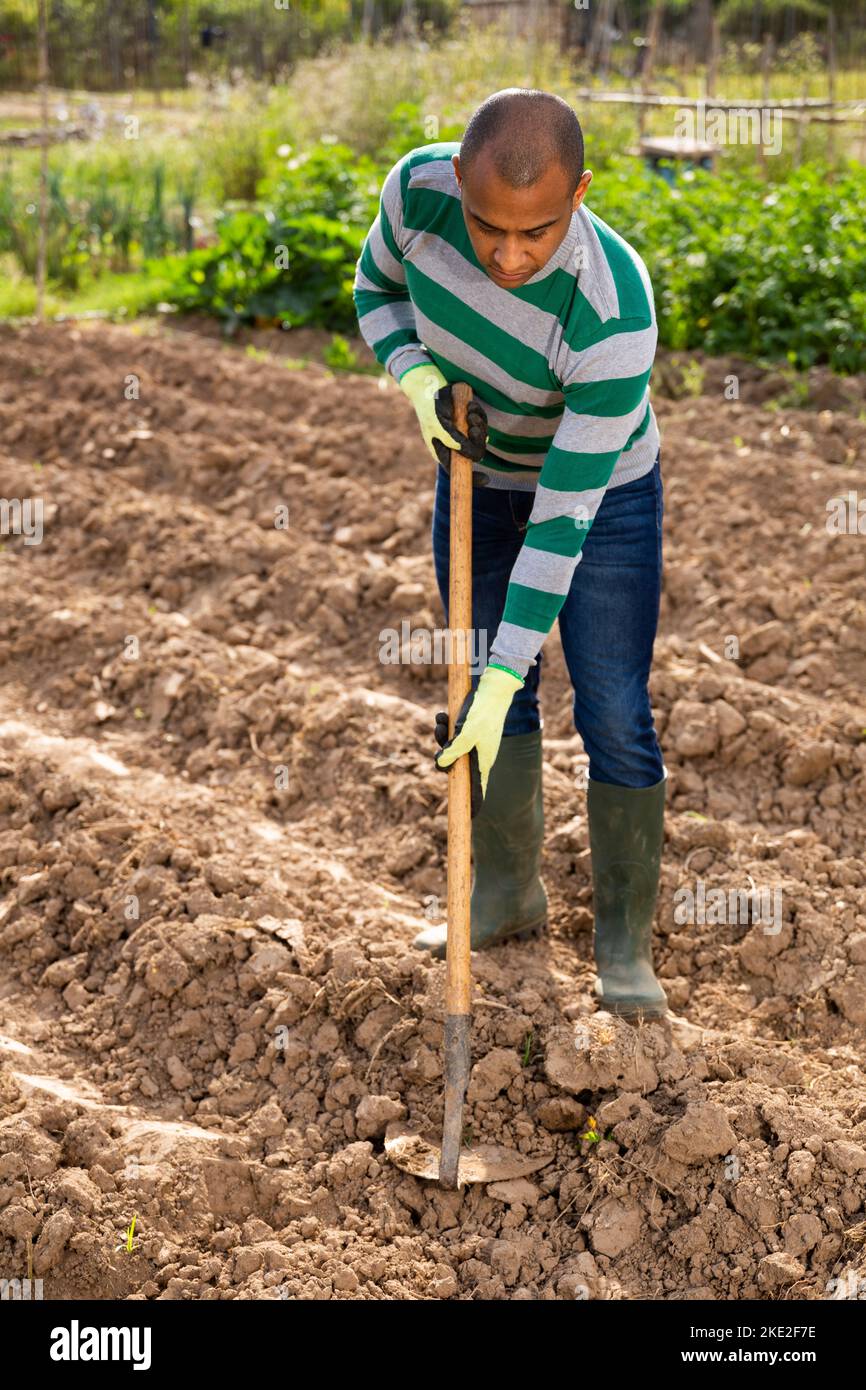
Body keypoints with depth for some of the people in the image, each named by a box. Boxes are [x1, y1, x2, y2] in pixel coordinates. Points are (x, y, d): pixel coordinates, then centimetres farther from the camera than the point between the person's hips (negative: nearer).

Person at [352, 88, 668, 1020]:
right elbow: (378, 289, -3)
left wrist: (503, 681, -33)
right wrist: (420, 383, -24)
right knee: (487, 695, 12)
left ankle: (623, 945, 10)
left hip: (604, 491, -4)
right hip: (479, 478, 5)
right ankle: (509, 892, 31)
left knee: (615, 721, -5)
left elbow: (564, 522, -34)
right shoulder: (420, 186, -26)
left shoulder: (614, 320, -39)